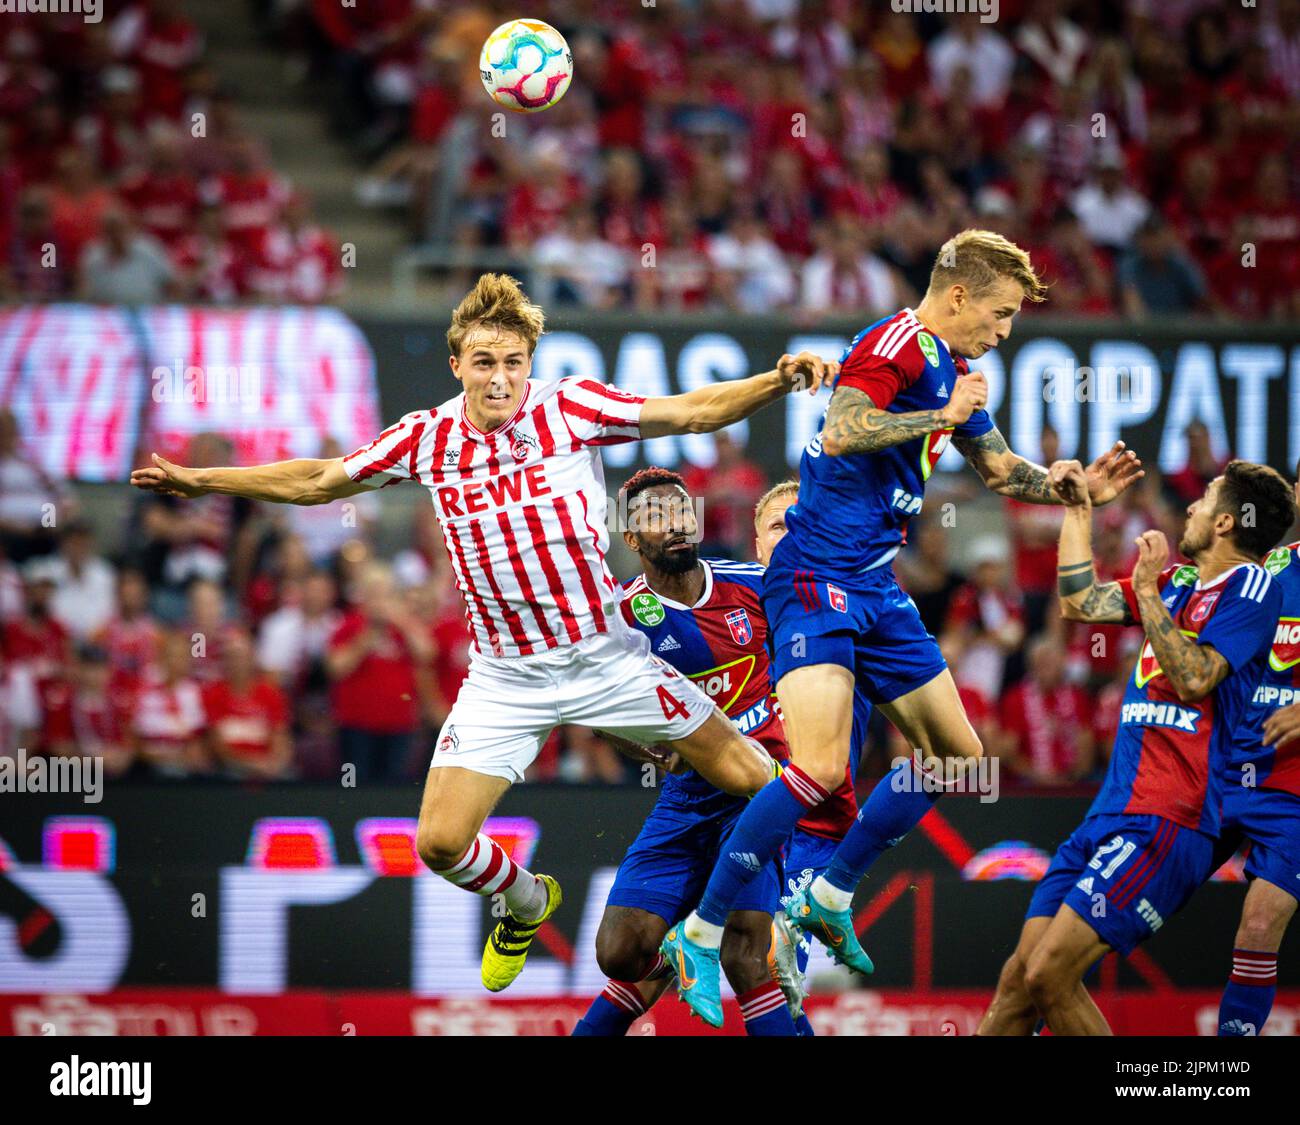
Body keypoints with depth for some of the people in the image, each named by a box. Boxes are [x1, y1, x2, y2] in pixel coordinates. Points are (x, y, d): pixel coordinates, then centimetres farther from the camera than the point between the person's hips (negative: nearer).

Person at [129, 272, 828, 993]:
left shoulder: (572, 407, -9)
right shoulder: (425, 438, -2)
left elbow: (691, 412, -13)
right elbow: (318, 481, 11)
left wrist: (775, 383, -29)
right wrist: (201, 481, 9)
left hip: (605, 656, -2)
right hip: (506, 678, 2)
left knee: (749, 779, -6)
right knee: (441, 842, -6)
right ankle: (526, 904, 29)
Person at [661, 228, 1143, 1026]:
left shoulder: (953, 372, 17)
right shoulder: (898, 344, -12)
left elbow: (1003, 471, 33)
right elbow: (840, 433, -28)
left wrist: (1080, 488, 19)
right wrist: (944, 417, -19)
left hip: (875, 587, 10)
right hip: (818, 577, -10)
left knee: (957, 756, 12)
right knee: (822, 767, -22)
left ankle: (831, 899, 24)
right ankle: (700, 937, -13)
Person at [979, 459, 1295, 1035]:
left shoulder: (1252, 586, -6)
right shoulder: (1180, 582, 19)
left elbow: (1194, 678, -17)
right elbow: (1081, 602, 26)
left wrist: (1147, 589, -12)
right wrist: (1079, 509, 24)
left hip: (1164, 824, -8)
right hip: (1110, 814, 8)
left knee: (1049, 976, -19)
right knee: (1017, 978, 3)